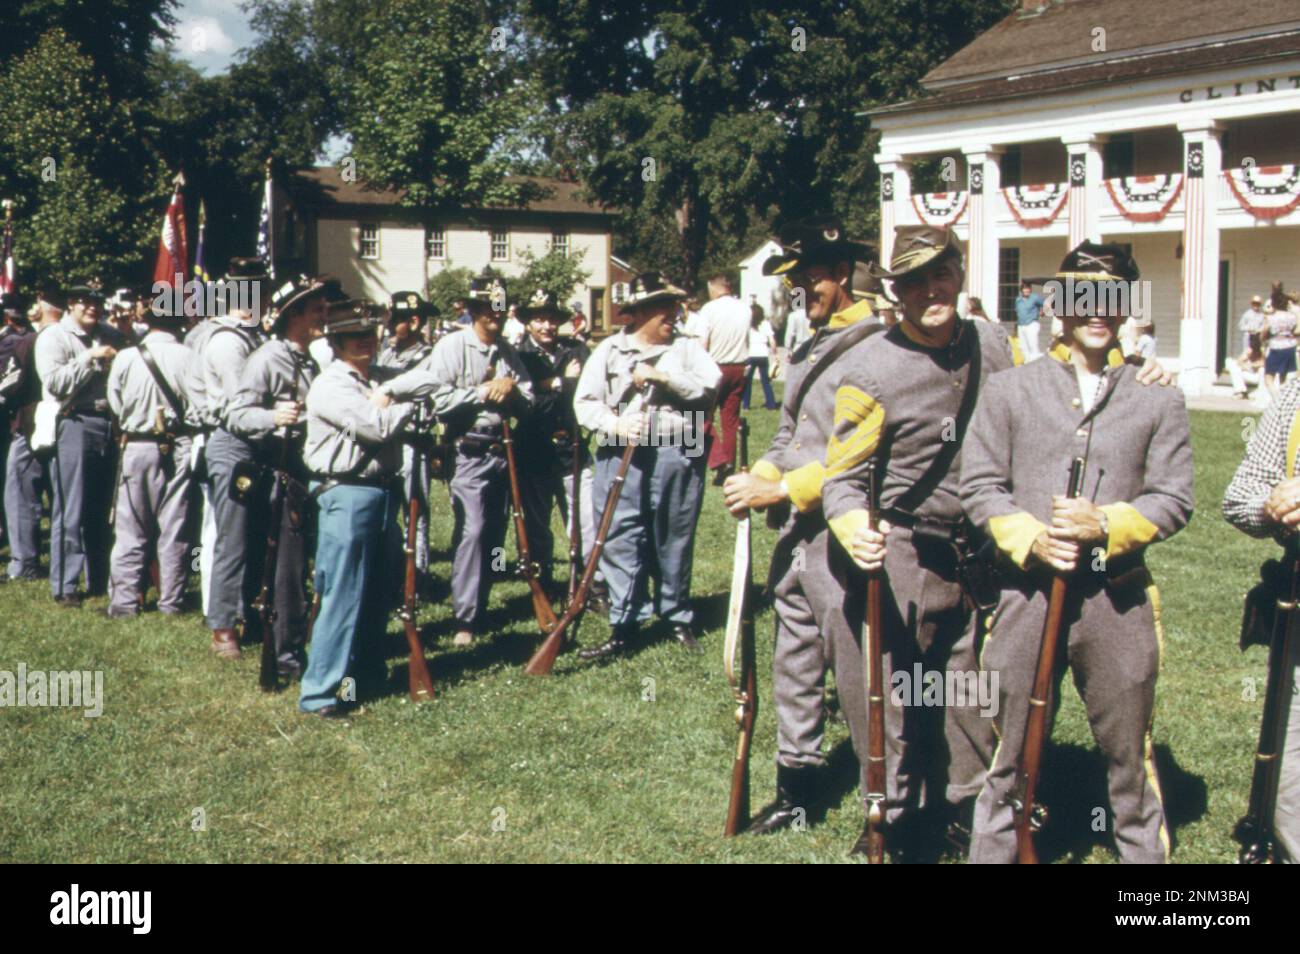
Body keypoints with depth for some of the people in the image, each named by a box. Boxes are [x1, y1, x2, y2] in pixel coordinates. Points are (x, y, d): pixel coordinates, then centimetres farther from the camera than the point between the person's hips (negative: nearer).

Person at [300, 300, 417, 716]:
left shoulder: (376, 382, 18)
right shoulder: (330, 386, -11)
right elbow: (376, 427, -21)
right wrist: (410, 404, -5)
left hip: (381, 491, 9)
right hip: (347, 495, -9)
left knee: (378, 590, 16)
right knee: (342, 594, -8)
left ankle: (367, 671, 30)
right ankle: (320, 690, -3)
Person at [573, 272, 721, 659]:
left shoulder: (686, 348, 10)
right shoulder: (609, 350, 9)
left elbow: (710, 386, -6)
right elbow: (584, 401, 4)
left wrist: (663, 376, -14)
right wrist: (615, 425, -13)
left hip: (678, 457, 1)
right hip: (621, 457, 0)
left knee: (674, 541, 9)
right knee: (621, 542, -2)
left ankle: (678, 618, 24)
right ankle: (624, 626, 5)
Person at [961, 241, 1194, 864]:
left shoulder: (1158, 398, 6)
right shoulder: (1008, 390, 6)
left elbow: (1174, 498, 2)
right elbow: (979, 485, 3)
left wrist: (1109, 523, -15)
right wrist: (1029, 538, -13)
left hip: (1119, 596, 0)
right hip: (1026, 592, 0)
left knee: (1128, 752, 9)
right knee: (1011, 752, 9)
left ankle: (1144, 852, 24)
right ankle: (993, 852, 22)